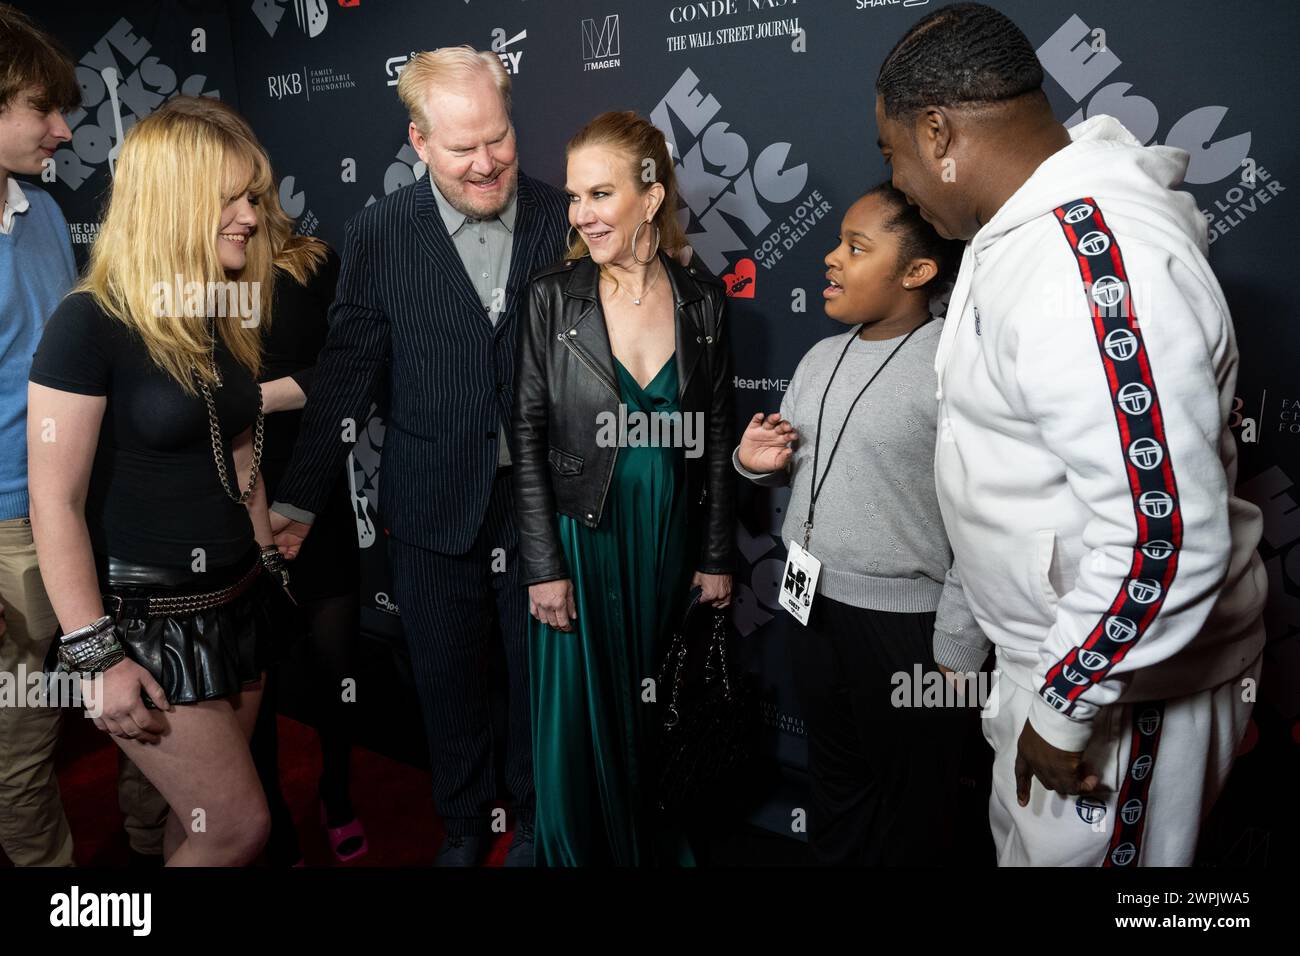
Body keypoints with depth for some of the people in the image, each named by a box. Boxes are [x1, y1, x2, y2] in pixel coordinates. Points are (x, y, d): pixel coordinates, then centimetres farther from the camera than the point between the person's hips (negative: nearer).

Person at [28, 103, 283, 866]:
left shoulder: (228, 319, 7)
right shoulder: (92, 323, -15)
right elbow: (55, 502, -16)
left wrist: (272, 567, 15)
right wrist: (97, 655, -17)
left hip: (236, 605, 7)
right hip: (145, 618, -6)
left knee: (202, 820, 15)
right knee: (240, 827, -1)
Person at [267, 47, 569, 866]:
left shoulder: (566, 221, -4)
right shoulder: (380, 235, -4)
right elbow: (347, 374, -2)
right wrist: (299, 499, -2)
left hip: (544, 505, 0)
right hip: (434, 512, 1)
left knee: (542, 676, 16)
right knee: (448, 684, 17)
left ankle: (538, 823, 41)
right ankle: (464, 825, 42)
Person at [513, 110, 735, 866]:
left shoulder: (703, 297, -2)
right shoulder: (552, 297, -7)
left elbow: (717, 435, 2)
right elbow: (528, 435, -6)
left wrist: (718, 558, 1)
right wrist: (543, 567, -10)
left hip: (671, 544, 2)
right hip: (581, 541, -1)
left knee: (662, 719, 15)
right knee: (580, 719, 8)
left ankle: (661, 846, 37)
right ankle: (580, 850, 31)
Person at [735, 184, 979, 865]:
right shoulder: (822, 357, 5)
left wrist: (955, 649, -17)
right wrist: (756, 461, -4)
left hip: (907, 625, -6)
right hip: (817, 607, 7)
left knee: (909, 815, 14)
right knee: (834, 791, 24)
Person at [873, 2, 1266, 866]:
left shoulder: (1092, 265, -31)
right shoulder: (1033, 229, 3)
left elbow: (1166, 539, -33)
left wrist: (1065, 707, -20)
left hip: (1126, 673, -9)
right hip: (1063, 646, 9)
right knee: (1023, 840, 26)